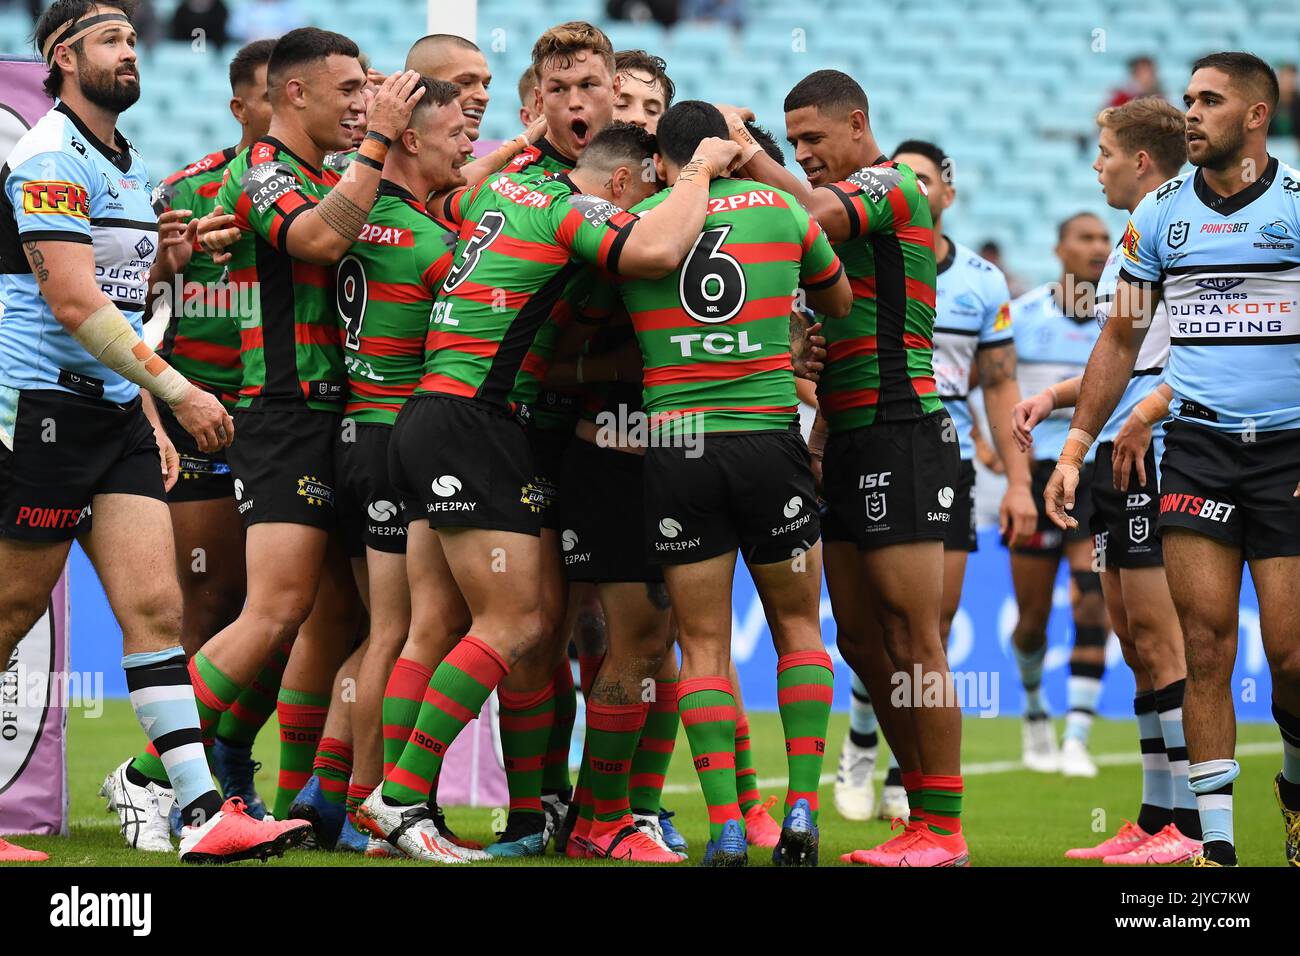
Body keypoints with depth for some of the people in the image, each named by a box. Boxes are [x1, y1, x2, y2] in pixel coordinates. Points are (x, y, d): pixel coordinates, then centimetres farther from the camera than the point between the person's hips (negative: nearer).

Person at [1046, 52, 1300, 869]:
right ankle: (1215, 839, -3)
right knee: (1205, 641, -6)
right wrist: (1076, 447, 11)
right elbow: (1122, 338, 16)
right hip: (1197, 446, 3)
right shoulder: (1159, 213, 9)